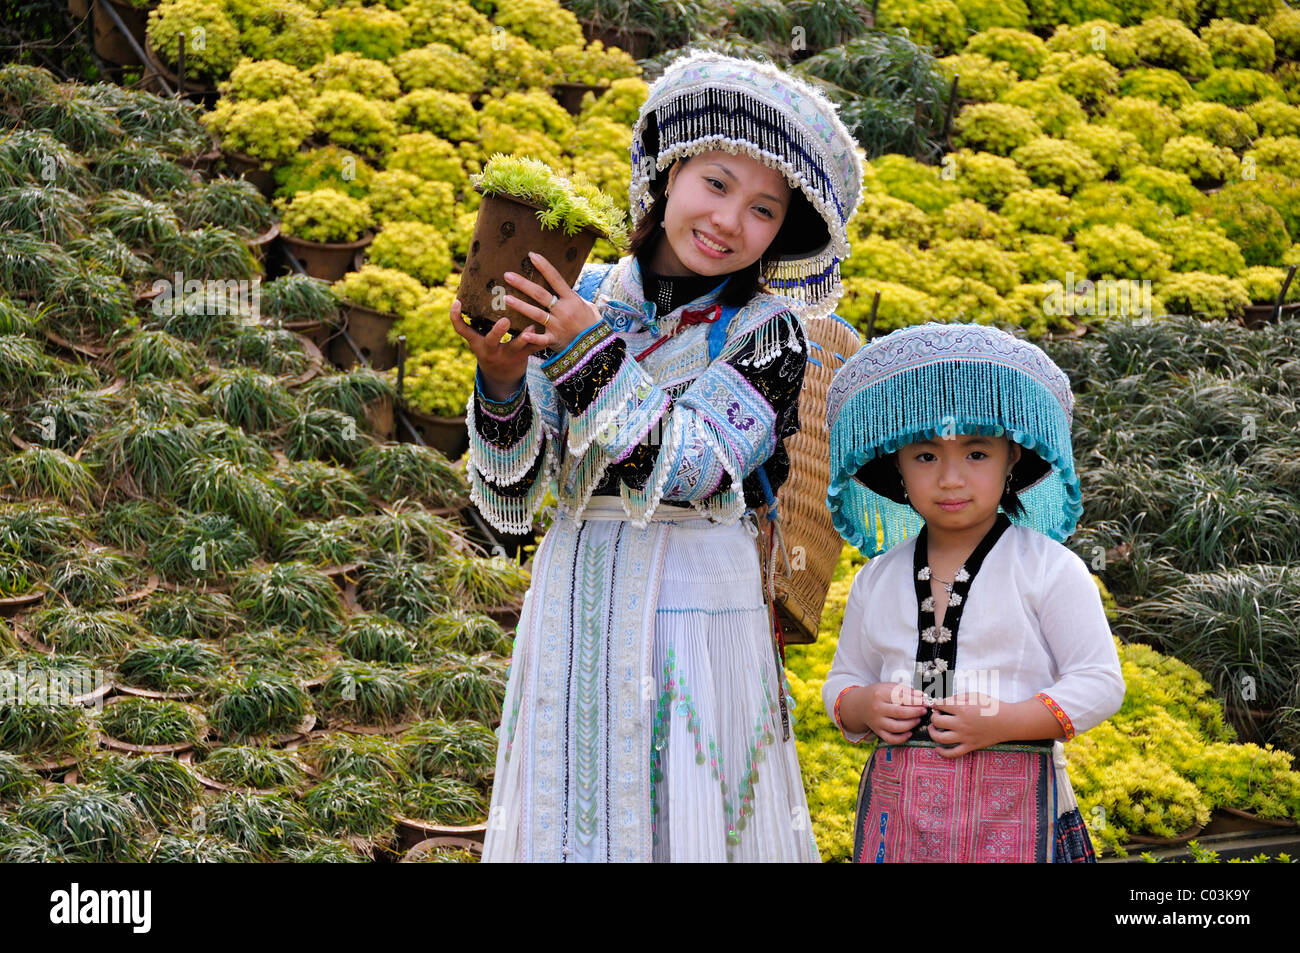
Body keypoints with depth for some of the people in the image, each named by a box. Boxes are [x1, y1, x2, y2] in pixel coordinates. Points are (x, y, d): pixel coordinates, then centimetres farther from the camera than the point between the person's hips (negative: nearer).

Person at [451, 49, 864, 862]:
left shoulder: (769, 335, -3)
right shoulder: (580, 301, 2)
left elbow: (686, 472, -18)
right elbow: (508, 505, 0)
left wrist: (591, 354, -24)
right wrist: (501, 381, -17)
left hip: (694, 611, -2)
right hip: (574, 610, 3)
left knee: (685, 819, 2)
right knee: (567, 820, 10)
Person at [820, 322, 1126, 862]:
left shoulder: (1048, 568, -2)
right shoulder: (877, 580, 10)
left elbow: (1100, 683, -4)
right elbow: (843, 680, 19)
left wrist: (1003, 721, -16)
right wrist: (861, 707, -5)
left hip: (1012, 808, -3)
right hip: (898, 806, 3)